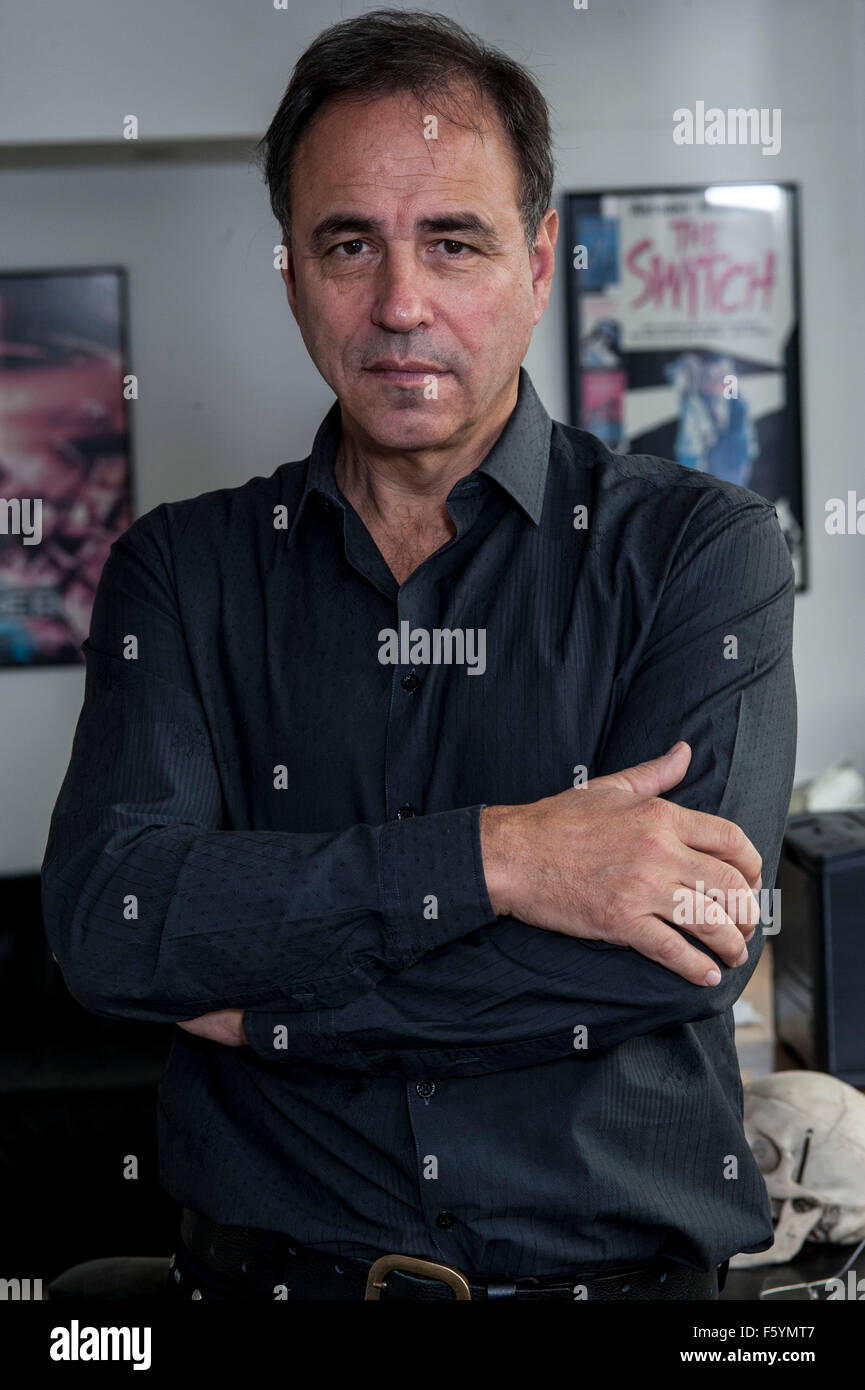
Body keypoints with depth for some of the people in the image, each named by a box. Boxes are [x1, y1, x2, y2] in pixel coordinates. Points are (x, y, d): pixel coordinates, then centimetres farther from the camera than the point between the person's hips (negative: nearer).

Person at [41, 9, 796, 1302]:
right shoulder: (183, 567, 8)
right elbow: (103, 921, -6)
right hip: (265, 1267, 0)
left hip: (627, 1266, 1)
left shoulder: (697, 547, 2)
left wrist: (264, 996, -8)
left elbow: (682, 946, -10)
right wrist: (492, 857, -14)